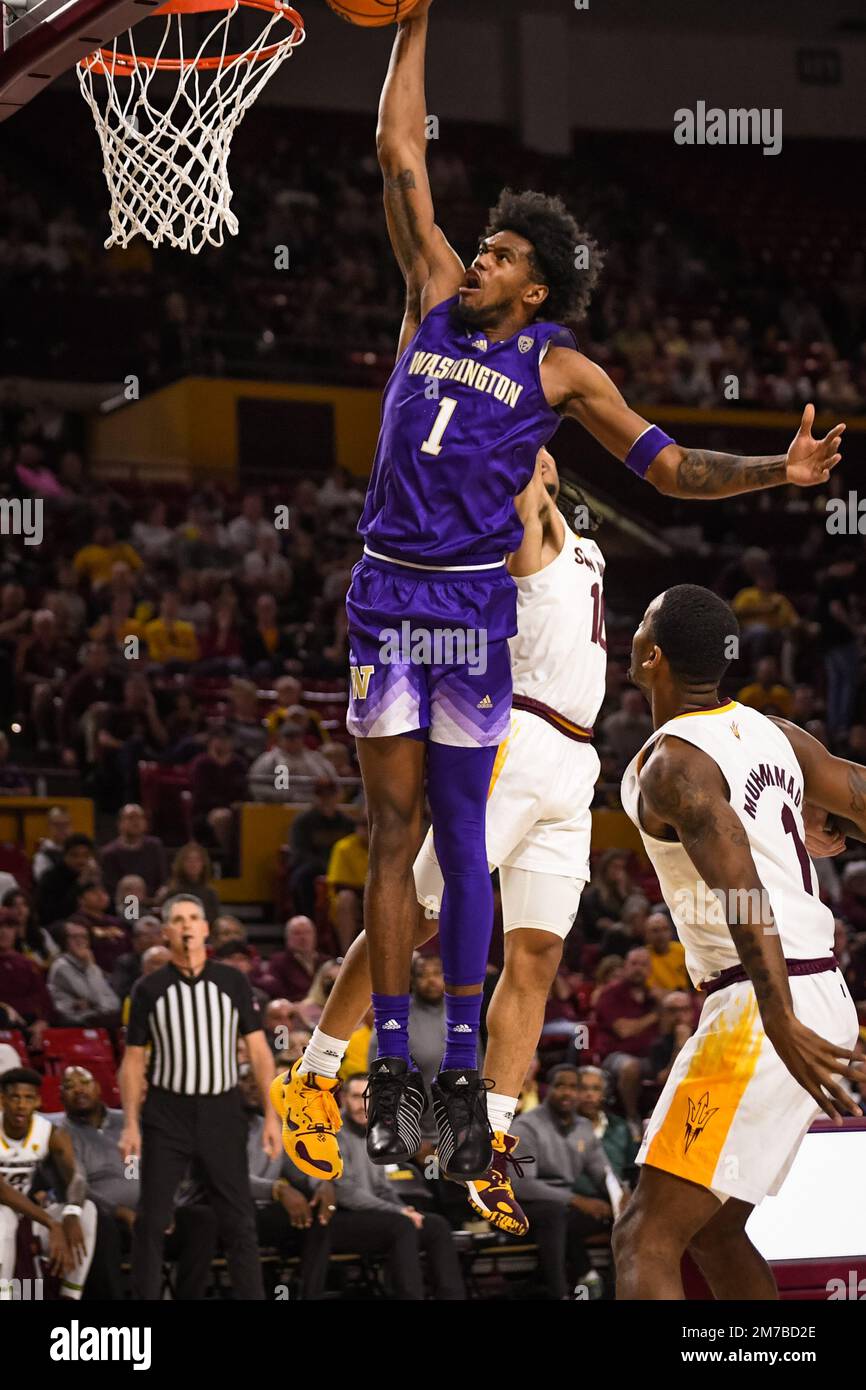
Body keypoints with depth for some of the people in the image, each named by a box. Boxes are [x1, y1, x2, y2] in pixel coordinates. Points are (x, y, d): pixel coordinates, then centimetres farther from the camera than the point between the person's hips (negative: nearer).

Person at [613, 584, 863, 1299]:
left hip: (767, 1006, -9)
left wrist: (779, 1023, -34)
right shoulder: (773, 733, 14)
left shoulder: (673, 764, -12)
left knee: (646, 1238, -10)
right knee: (713, 1228, 22)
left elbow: (743, 891, -25)